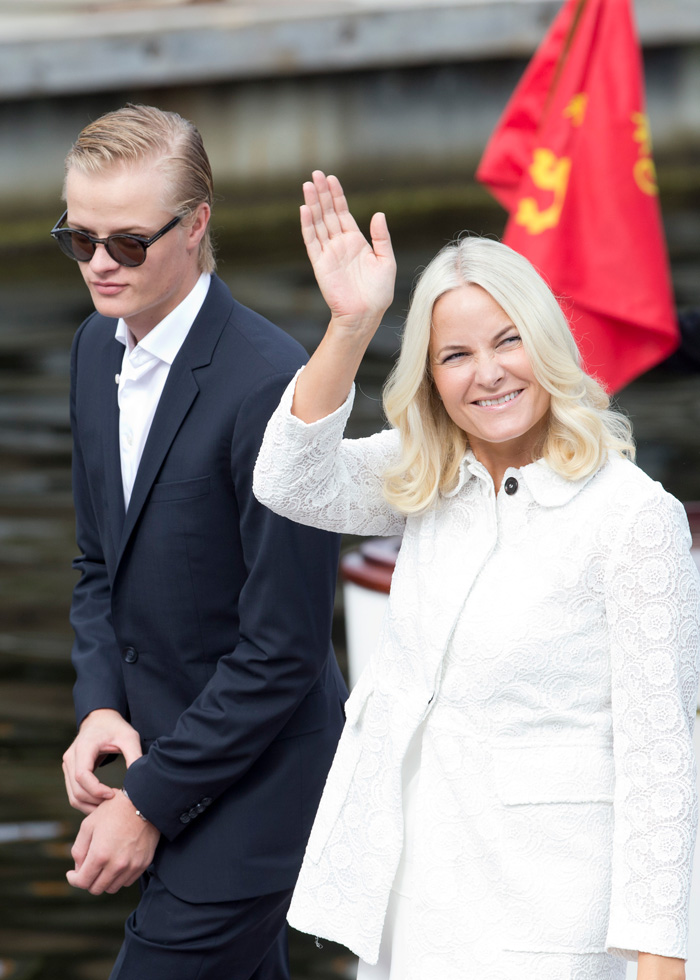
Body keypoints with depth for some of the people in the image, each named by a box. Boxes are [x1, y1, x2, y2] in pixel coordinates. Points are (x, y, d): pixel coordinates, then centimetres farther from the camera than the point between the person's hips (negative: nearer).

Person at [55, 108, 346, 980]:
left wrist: (149, 802, -17)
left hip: (250, 789, -8)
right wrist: (100, 705, -3)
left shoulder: (269, 385, -23)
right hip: (152, 746, 8)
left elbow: (283, 649, -21)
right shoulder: (97, 349, 4)